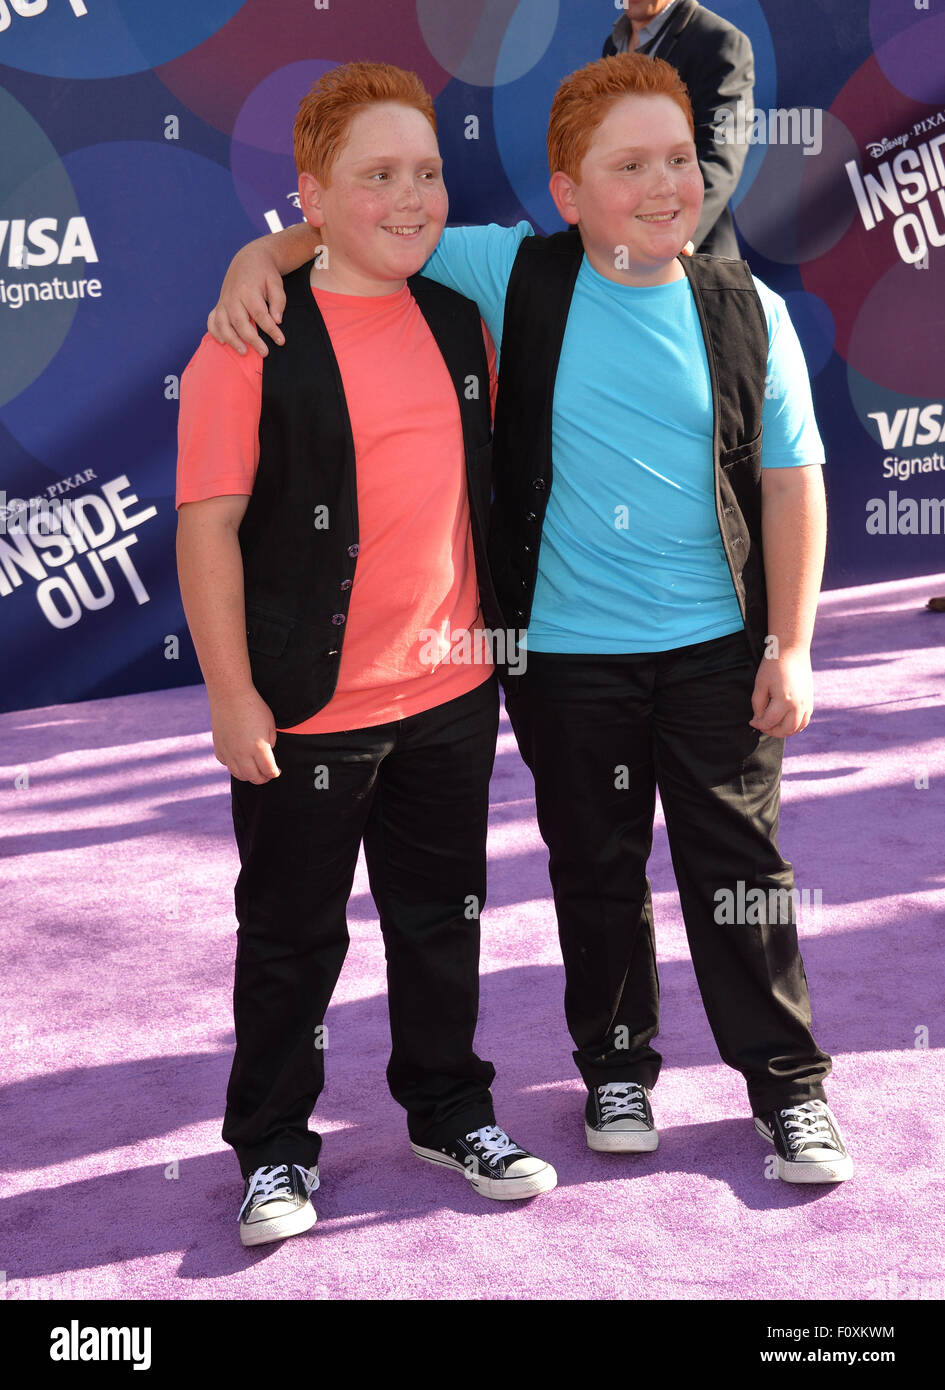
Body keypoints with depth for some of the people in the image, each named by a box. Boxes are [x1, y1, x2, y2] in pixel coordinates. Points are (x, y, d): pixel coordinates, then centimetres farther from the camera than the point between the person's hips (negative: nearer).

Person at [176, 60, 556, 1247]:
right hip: (308, 710, -5)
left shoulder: (460, 321, 6)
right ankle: (273, 1150, 28)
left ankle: (449, 1110, 38)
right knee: (292, 936, 10)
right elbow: (208, 524, -13)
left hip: (451, 693, 5)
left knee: (442, 915, 19)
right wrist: (232, 693, -15)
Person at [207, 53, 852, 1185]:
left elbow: (791, 482, 1)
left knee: (740, 866, 8)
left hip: (716, 645, 0)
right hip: (567, 651, 0)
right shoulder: (518, 274, -3)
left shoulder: (746, 310, -2)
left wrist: (791, 644, -2)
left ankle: (788, 1082, 25)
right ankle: (616, 1063, 35)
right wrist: (265, 253, -13)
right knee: (597, 870, 14)